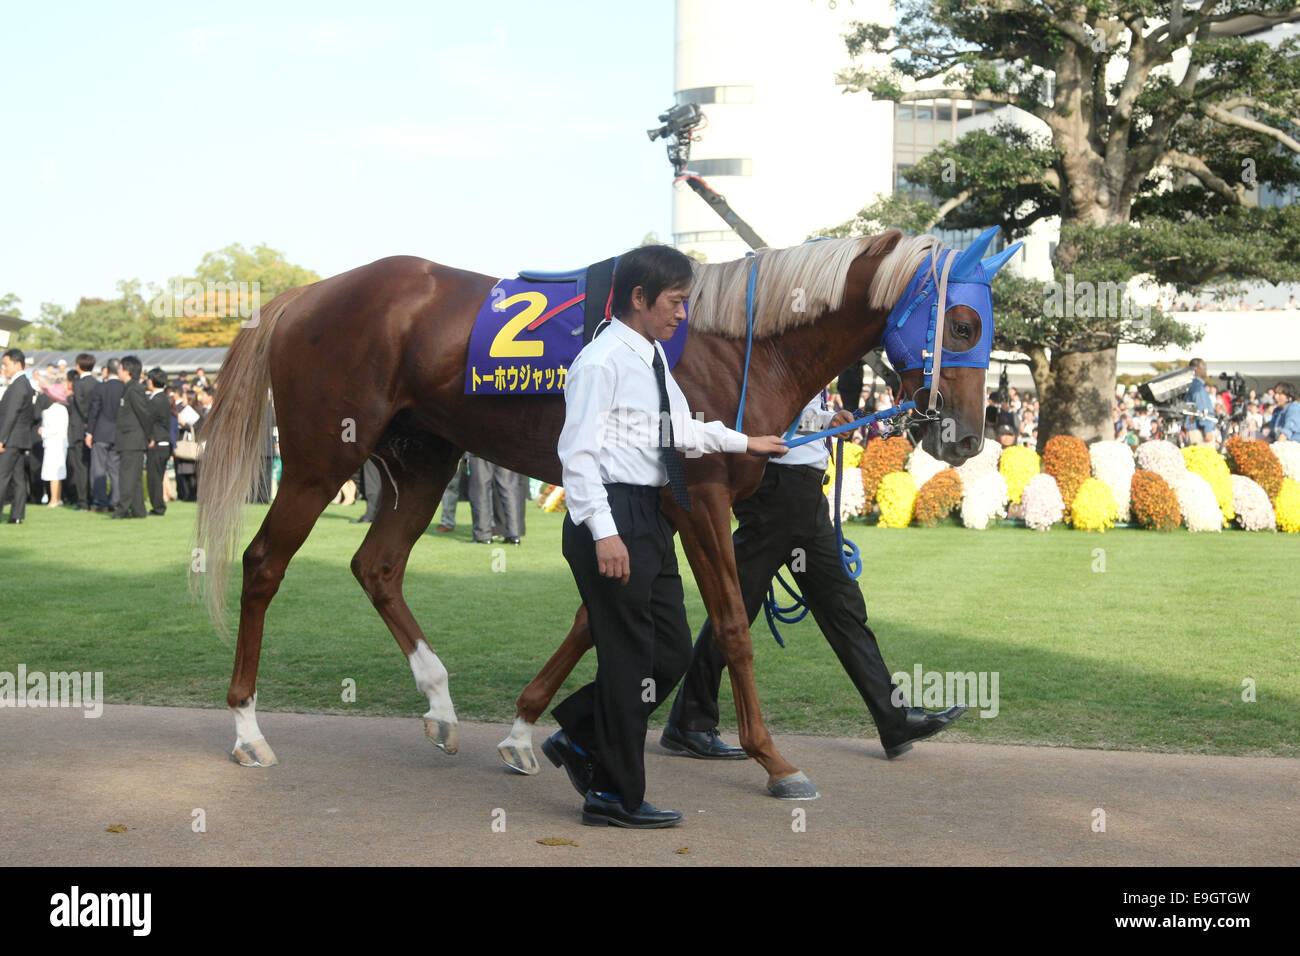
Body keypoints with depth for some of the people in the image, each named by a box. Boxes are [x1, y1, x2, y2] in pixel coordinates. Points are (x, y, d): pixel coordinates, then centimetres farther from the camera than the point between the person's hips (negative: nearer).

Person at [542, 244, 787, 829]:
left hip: (650, 517, 9)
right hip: (613, 517, -9)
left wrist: (744, 443, 40)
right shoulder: (601, 361, -13)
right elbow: (578, 451, -19)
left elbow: (682, 430, 31)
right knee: (630, 659, -3)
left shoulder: (653, 357, 16)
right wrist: (603, 532, -26)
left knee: (672, 652, 12)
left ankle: (579, 738, 26)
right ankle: (615, 796, 9)